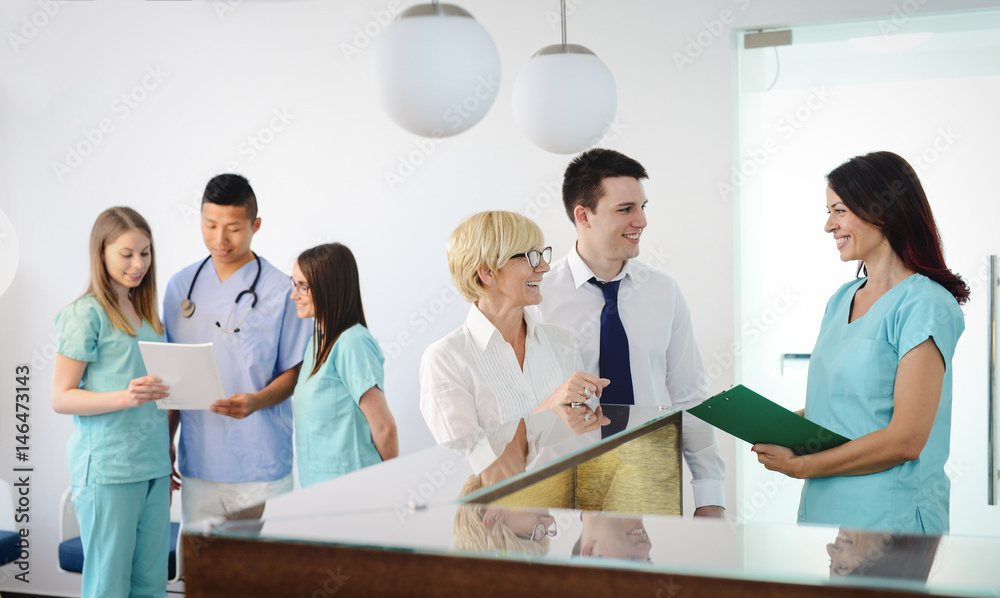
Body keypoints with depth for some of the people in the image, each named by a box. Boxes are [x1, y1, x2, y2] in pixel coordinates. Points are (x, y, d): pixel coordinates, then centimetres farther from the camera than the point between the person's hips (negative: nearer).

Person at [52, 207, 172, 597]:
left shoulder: (145, 312, 13)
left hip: (153, 467, 7)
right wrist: (124, 398, -24)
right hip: (106, 469, -6)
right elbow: (61, 398, -10)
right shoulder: (86, 314, -8)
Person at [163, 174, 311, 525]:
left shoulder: (281, 291, -5)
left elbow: (295, 371, -2)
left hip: (262, 466, -3)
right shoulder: (180, 286, 8)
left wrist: (257, 401, -21)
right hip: (198, 463, 4)